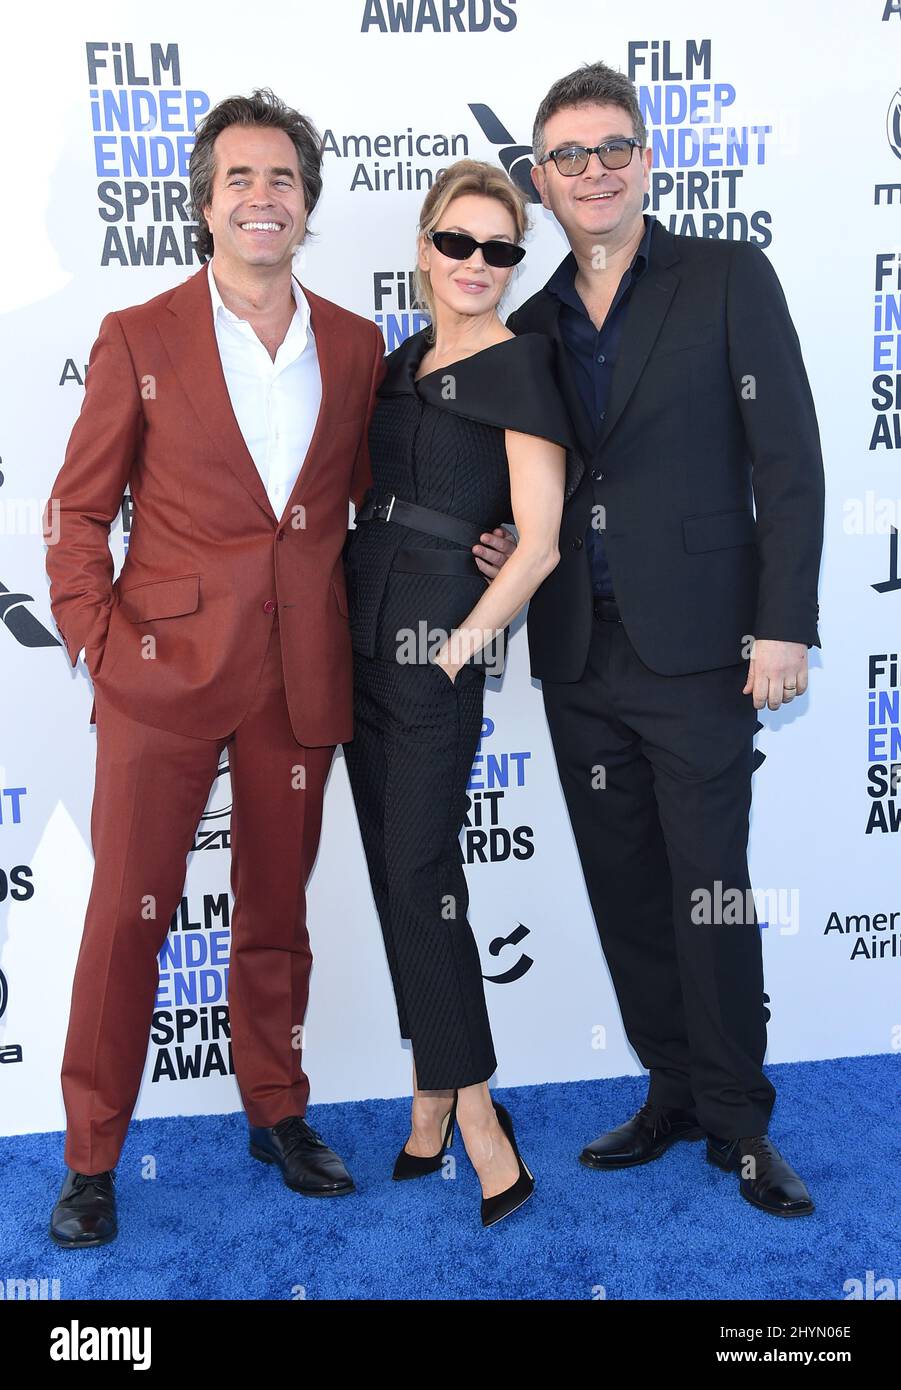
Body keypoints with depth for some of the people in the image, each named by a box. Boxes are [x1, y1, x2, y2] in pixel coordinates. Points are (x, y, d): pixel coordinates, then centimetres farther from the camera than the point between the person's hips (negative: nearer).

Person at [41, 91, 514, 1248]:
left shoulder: (355, 346, 9)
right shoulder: (139, 339, 0)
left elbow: (370, 500, 17)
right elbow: (78, 510, 2)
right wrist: (94, 637, -7)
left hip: (302, 676, 3)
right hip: (164, 673, -2)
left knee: (277, 909, 15)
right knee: (128, 912, 2)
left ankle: (276, 1113, 34)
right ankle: (91, 1158, 21)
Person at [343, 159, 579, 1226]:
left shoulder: (519, 365, -6)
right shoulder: (398, 364, 15)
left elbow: (540, 543, -12)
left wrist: (460, 646, -12)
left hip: (437, 642, -7)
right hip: (361, 630, 7)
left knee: (418, 871, -6)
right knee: (392, 869, 9)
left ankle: (469, 1112, 8)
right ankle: (437, 1093, 22)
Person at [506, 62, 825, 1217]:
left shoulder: (729, 278, 2)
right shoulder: (533, 323, 15)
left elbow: (788, 461, -4)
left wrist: (782, 624, -11)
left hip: (694, 647, -4)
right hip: (580, 656, 5)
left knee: (710, 892, 0)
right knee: (625, 894, 11)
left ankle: (737, 1120, 17)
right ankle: (672, 1093, 27)